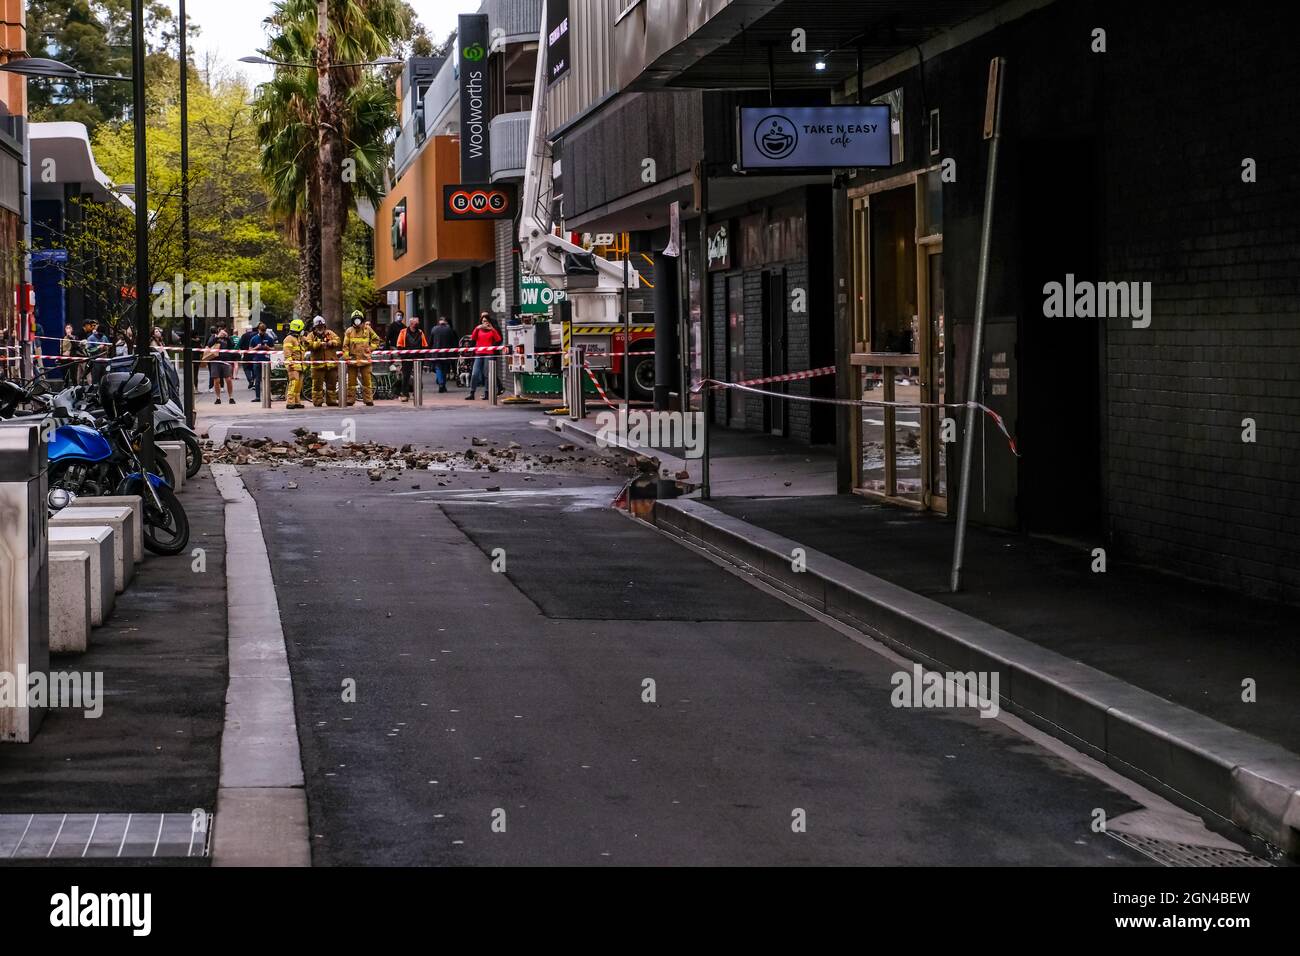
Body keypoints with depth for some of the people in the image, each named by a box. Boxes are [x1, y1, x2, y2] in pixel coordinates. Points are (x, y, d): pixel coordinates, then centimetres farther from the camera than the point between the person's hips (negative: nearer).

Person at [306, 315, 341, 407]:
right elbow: (308, 345, -11)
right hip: (318, 364, -3)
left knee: (332, 383, 8)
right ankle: (317, 401, 1)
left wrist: (331, 342, -14)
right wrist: (319, 344, -20)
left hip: (331, 363, 3)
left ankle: (332, 400, 17)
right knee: (317, 384, -3)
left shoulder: (329, 333, 13)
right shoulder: (311, 335, 4)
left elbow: (337, 340, 5)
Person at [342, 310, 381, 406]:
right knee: (351, 381, 3)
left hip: (365, 359, 0)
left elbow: (376, 339, 17)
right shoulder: (349, 331, 3)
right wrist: (347, 357, -5)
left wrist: (370, 348, 5)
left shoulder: (367, 329, 6)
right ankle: (350, 400, 9)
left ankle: (368, 399, 5)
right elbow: (345, 346, 3)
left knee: (367, 380, 0)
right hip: (353, 360, 0)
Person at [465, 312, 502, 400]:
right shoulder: (478, 329, 13)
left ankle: (486, 393, 6)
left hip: (488, 354, -2)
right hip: (478, 354, 2)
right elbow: (472, 338, 0)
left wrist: (492, 329, -13)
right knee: (474, 374, -4)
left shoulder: (492, 330, 7)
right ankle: (471, 394, -2)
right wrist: (477, 329, -10)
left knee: (487, 374, 0)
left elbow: (498, 339, -7)